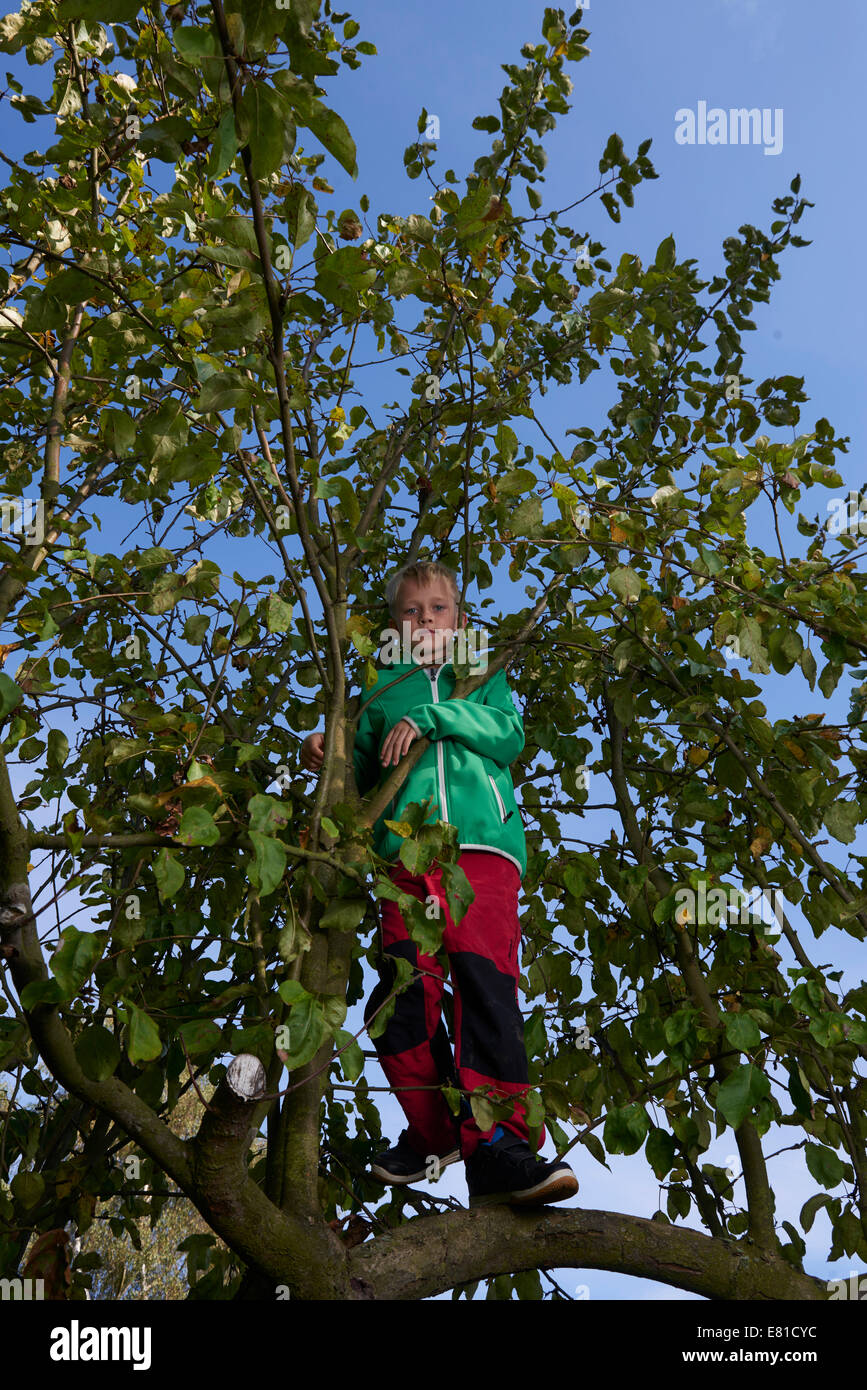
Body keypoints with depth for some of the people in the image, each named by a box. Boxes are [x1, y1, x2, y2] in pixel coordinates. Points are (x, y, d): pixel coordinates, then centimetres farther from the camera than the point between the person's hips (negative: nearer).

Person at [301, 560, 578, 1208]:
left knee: (485, 983, -18)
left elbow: (509, 734, 5)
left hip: (481, 845, -2)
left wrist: (431, 716, -6)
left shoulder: (484, 676, 24)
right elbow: (363, 777, 27)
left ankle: (497, 1150, -16)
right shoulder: (383, 691, 28)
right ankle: (435, 1132, 12)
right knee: (401, 999, -9)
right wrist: (327, 759, 6)